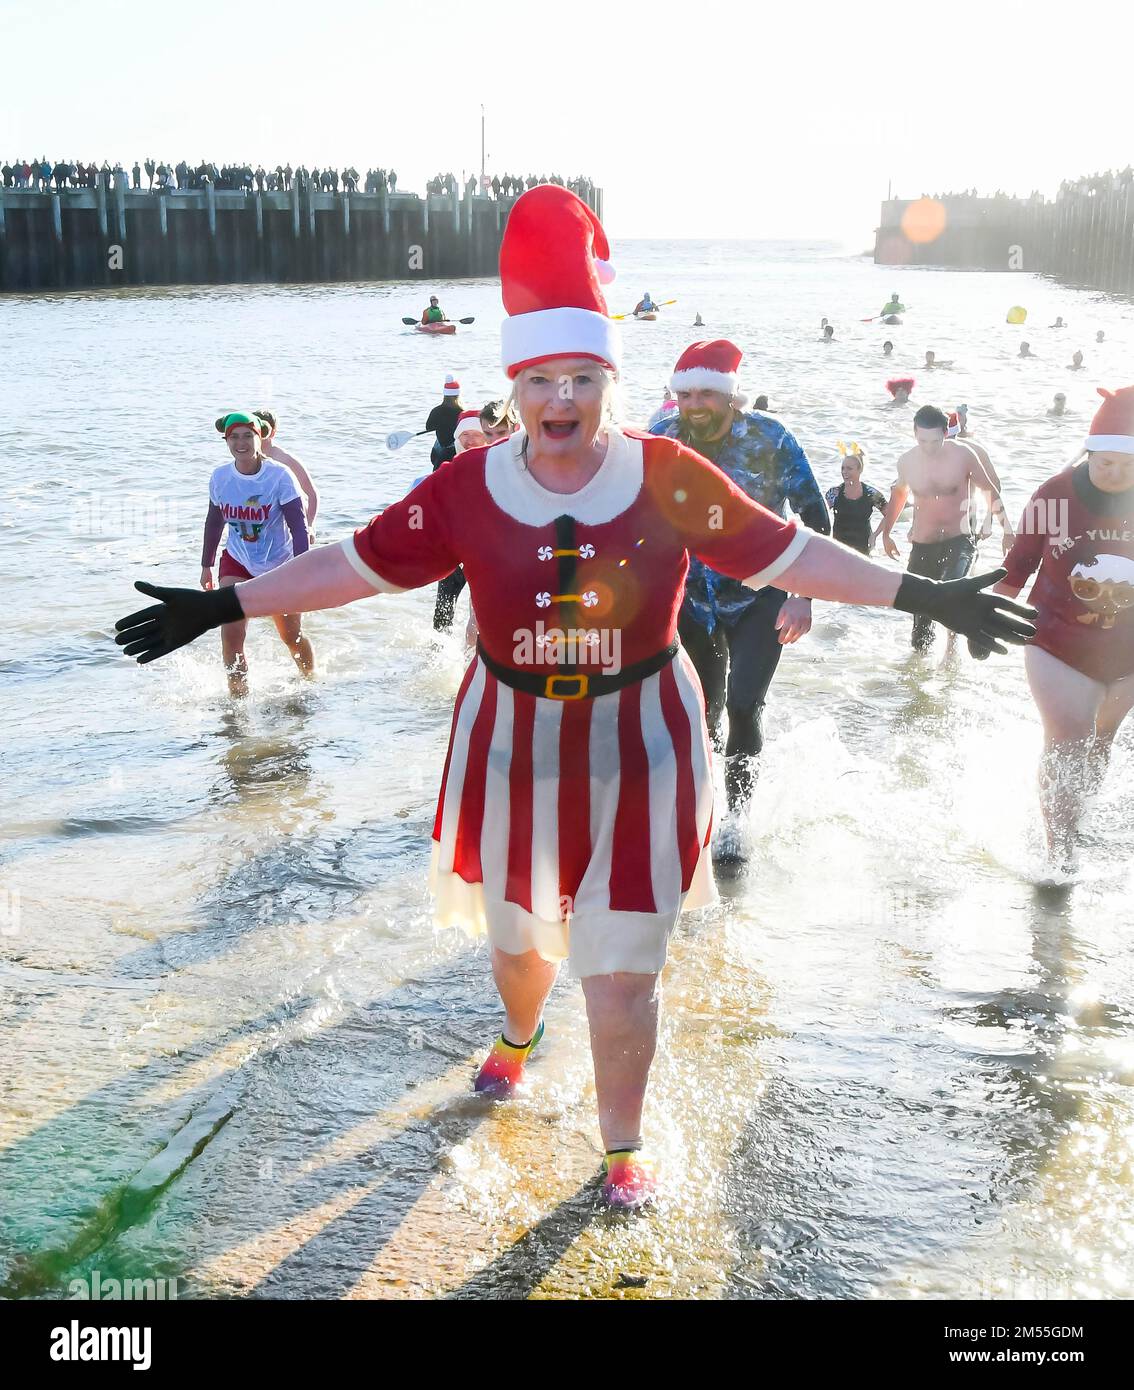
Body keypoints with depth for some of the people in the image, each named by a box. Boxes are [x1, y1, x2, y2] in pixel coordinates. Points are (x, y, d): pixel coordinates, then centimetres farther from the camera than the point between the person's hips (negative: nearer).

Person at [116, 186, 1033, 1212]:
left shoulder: (671, 479, -11)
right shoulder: (469, 489, -9)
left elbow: (787, 552, -7)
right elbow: (357, 563, -4)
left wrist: (923, 594, -11)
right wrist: (223, 605, -5)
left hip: (638, 751, -2)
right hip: (513, 748, 2)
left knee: (623, 976, 4)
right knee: (516, 935, 23)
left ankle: (623, 1144, 32)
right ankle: (518, 1037, 60)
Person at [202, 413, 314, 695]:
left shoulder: (279, 476, -18)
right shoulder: (220, 477, -7)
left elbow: (298, 526, -20)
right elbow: (214, 521, 8)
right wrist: (206, 565, 13)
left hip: (279, 564, -2)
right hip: (237, 562, 2)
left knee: (292, 636, 11)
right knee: (230, 634, -15)